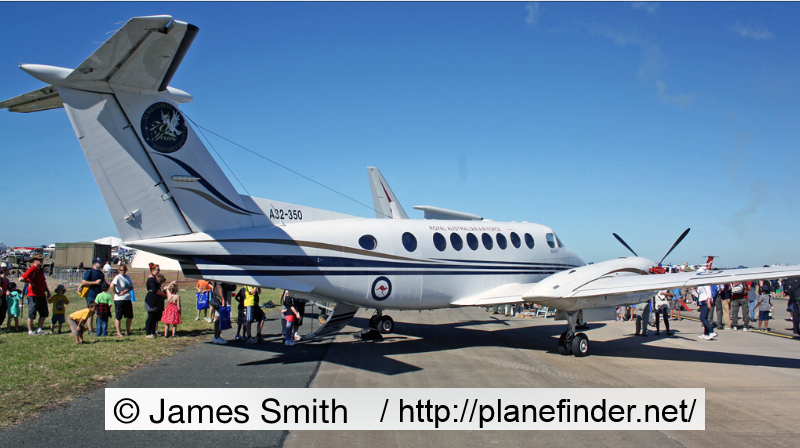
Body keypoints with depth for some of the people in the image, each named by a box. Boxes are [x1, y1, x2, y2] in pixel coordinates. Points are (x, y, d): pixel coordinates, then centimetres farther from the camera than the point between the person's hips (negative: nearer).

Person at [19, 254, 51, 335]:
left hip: (42, 295, 8)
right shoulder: (32, 269, -14)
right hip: (33, 295, -8)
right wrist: (30, 283, -15)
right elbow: (21, 279, -26)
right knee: (31, 314, 1)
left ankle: (39, 330, 21)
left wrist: (48, 292, 19)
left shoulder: (41, 270, 13)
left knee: (44, 313, 11)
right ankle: (30, 331, 10)